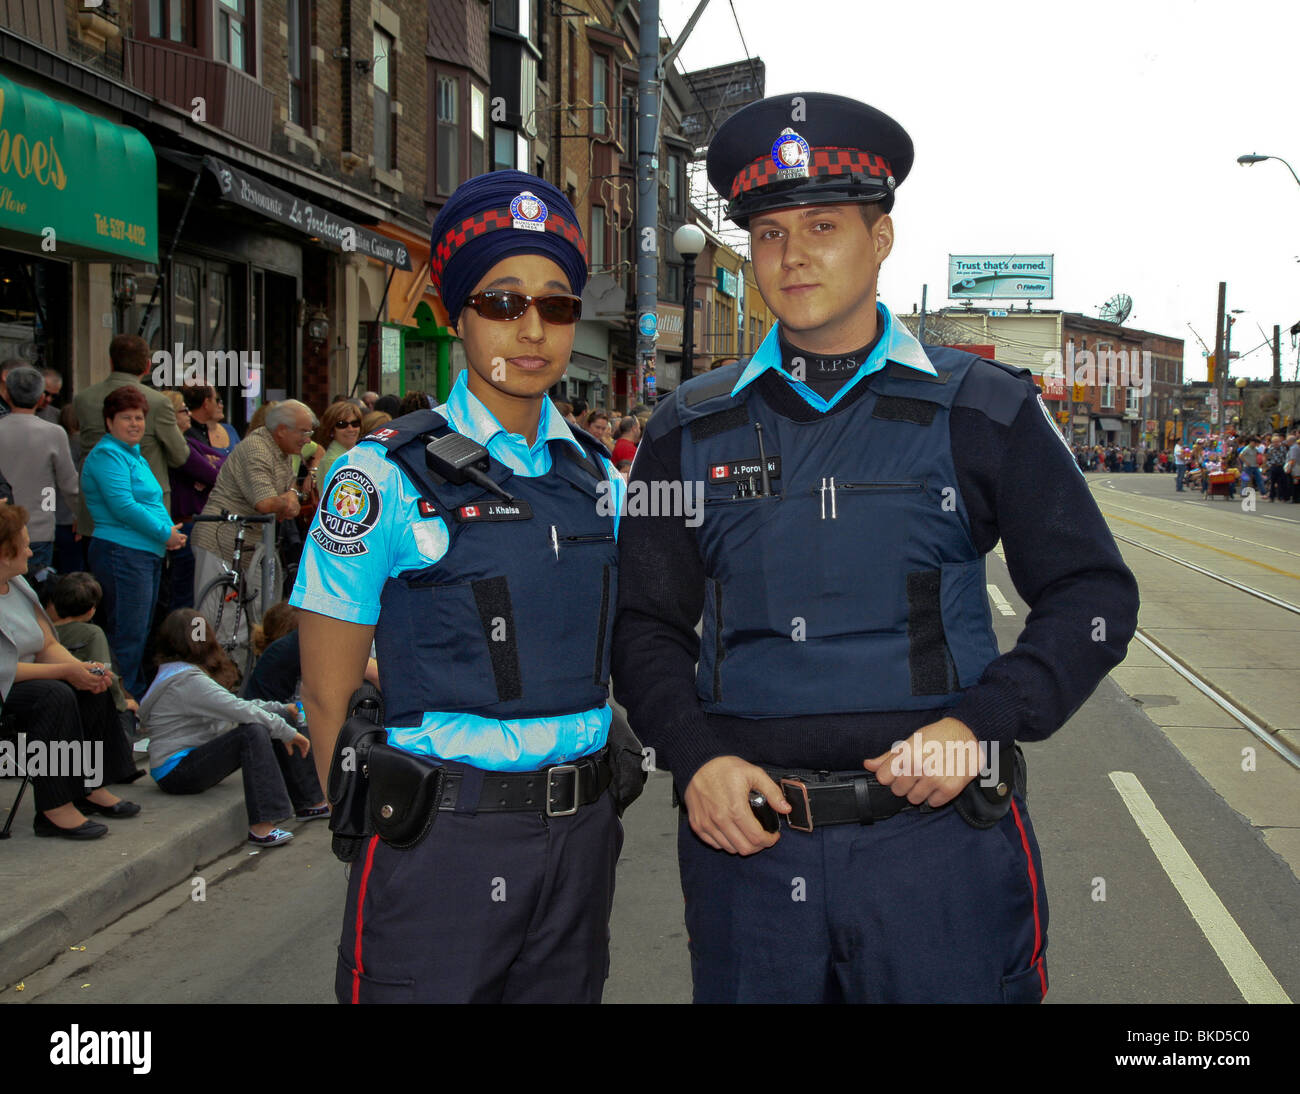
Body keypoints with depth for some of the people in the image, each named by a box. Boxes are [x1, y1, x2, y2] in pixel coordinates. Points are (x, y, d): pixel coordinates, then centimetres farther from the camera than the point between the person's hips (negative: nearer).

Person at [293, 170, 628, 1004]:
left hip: (580, 837, 5)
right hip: (444, 842, -5)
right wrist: (388, 839, -6)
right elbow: (328, 696, -6)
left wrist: (592, 812, 13)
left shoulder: (597, 476, 8)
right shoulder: (387, 478, -8)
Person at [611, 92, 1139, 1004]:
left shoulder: (982, 410, 2)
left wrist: (981, 724, -11)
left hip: (937, 835, -1)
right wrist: (695, 757, -5)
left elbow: (1093, 594, 3)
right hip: (744, 835, 2)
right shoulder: (691, 431, 8)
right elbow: (647, 621, 11)